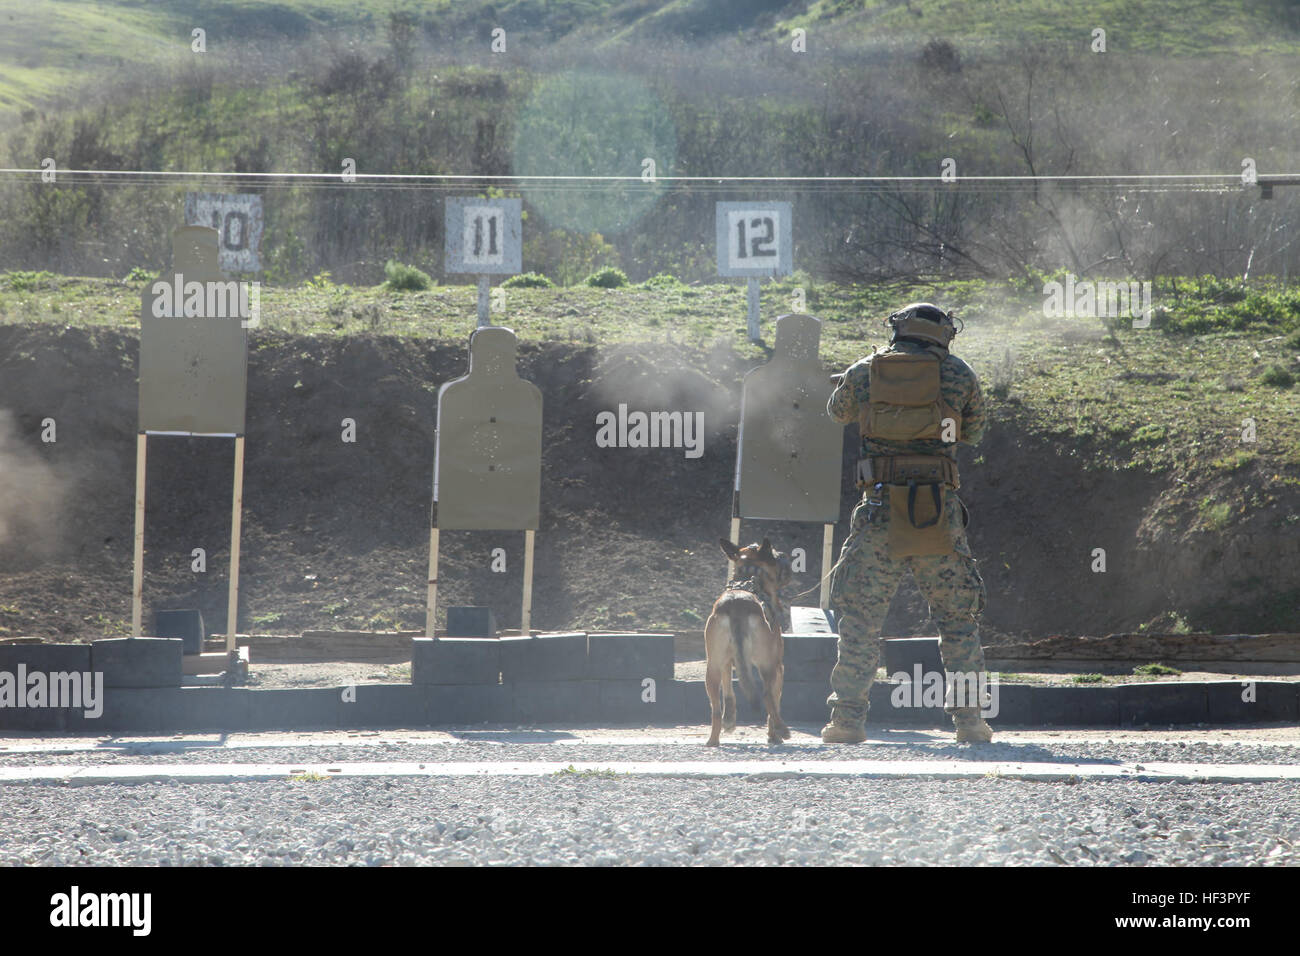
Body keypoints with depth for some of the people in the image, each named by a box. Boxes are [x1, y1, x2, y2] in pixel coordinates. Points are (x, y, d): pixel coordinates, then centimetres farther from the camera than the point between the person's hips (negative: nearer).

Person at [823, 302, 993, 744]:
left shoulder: (865, 371, 4)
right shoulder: (958, 374, 1)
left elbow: (839, 412, 24)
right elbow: (973, 432, 16)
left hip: (880, 508, 0)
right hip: (938, 510, 0)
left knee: (860, 614, 7)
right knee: (958, 615, 11)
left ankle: (848, 718, 2)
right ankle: (968, 718, 8)